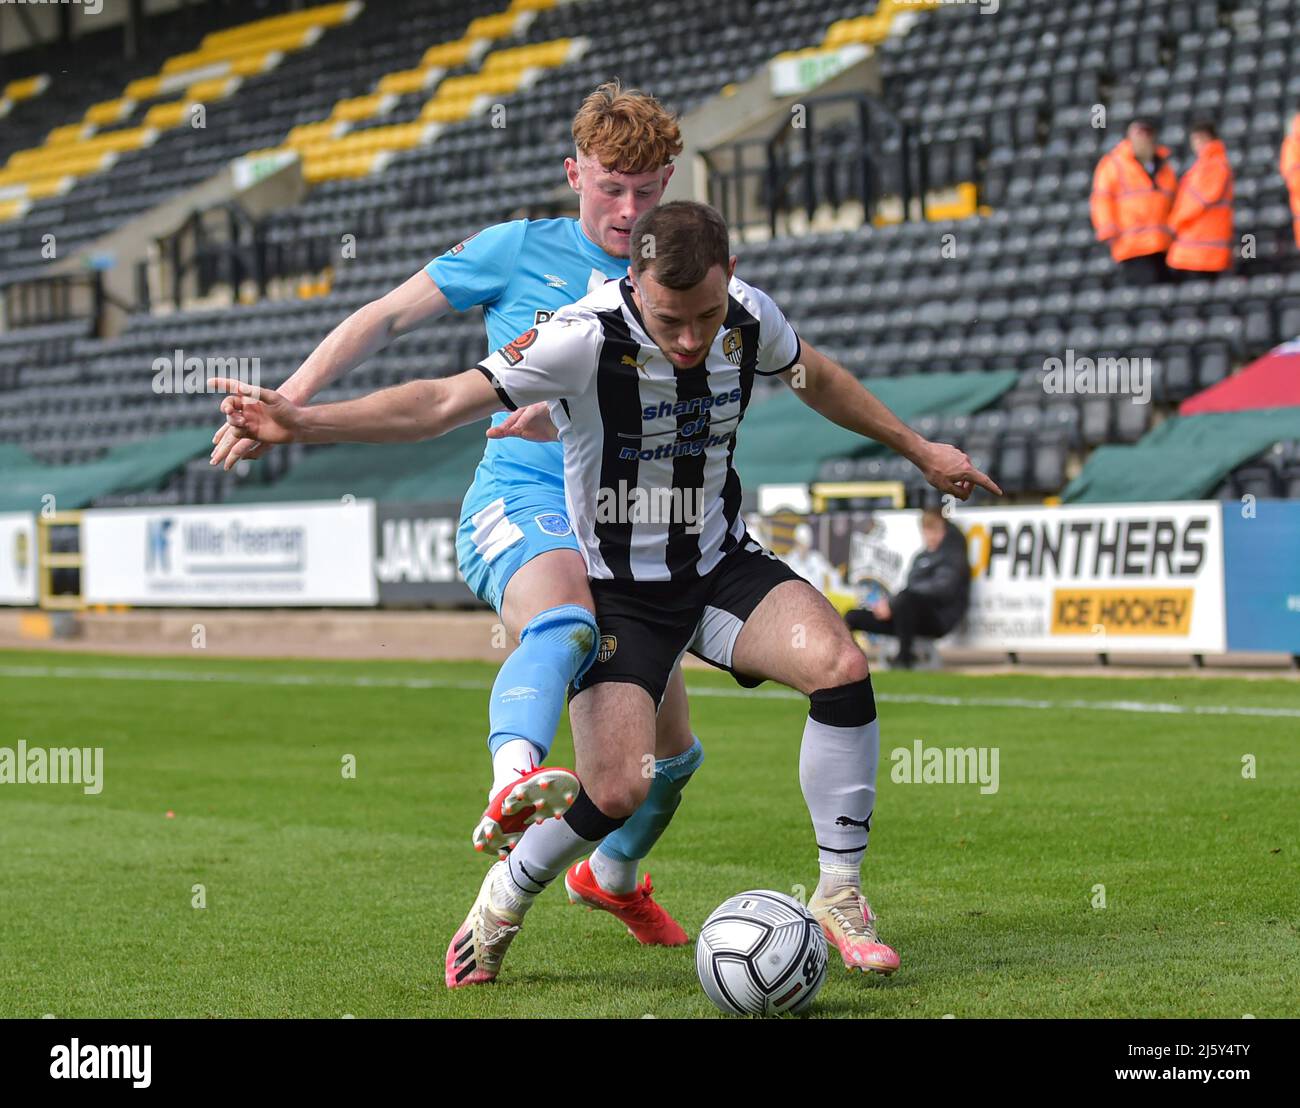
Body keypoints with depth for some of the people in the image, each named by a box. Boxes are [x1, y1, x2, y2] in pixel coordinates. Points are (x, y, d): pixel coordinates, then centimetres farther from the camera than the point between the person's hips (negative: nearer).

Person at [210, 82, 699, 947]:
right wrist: (290, 399, 2)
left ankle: (615, 876, 41)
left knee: (673, 748, 10)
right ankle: (512, 789, -66)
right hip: (521, 497, -5)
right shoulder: (518, 251, 6)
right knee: (564, 624, -41)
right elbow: (388, 318, 11)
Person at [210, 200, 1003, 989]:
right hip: (616, 588, -4)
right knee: (619, 791, -20)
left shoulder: (749, 316, -9)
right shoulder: (586, 339, -25)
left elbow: (816, 376, 14)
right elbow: (442, 403, -30)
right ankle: (501, 905, 13)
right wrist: (301, 421, -42)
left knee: (840, 664, -23)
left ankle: (841, 900, -5)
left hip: (721, 563, 4)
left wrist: (917, 448, 22)